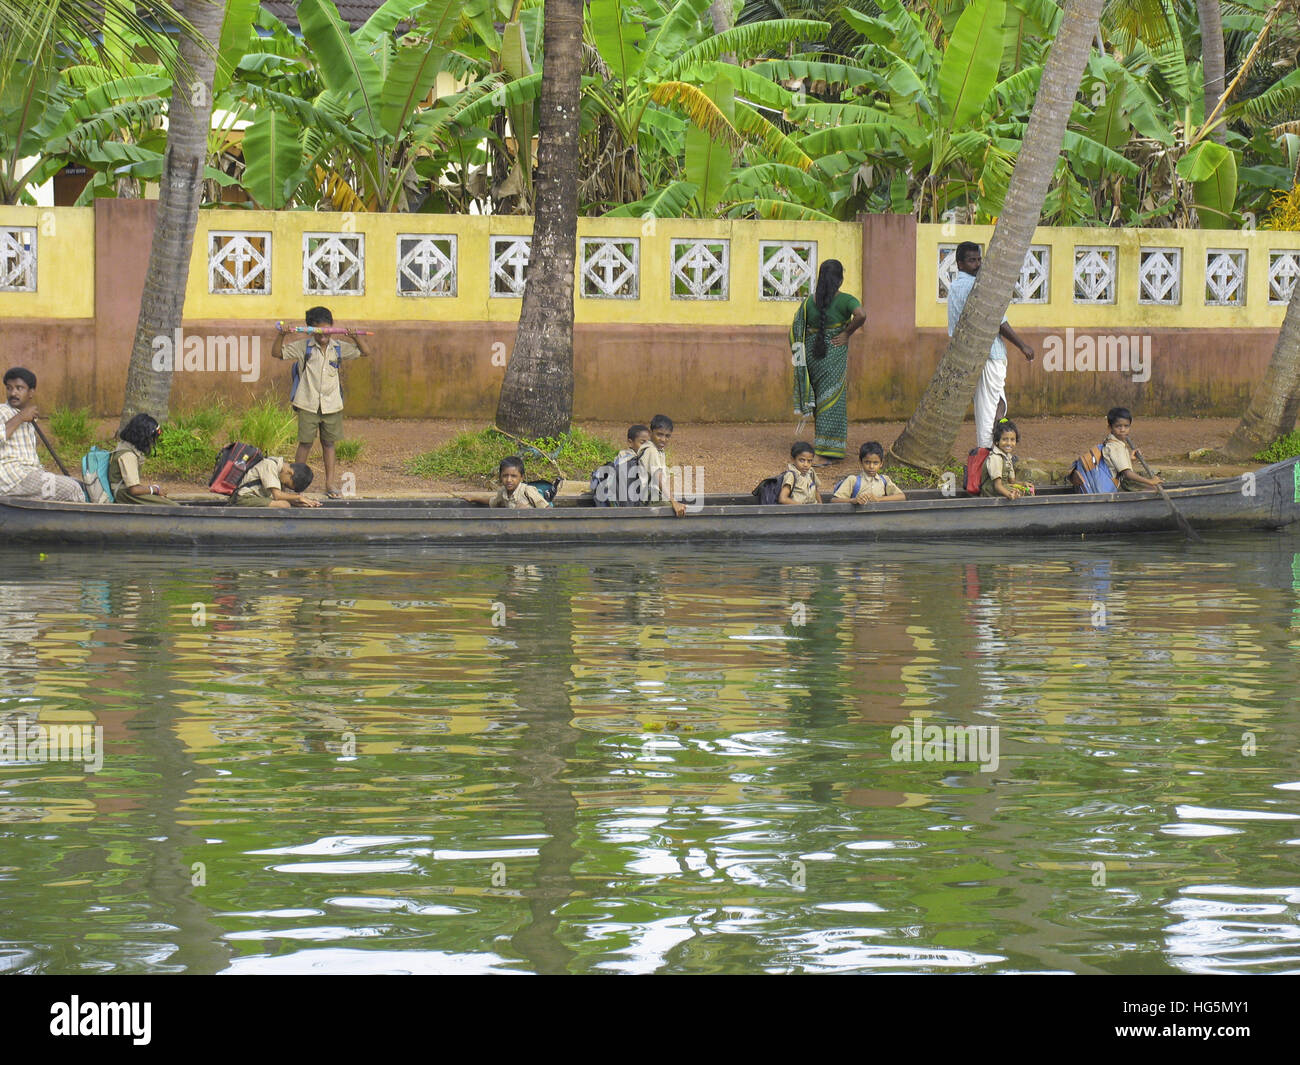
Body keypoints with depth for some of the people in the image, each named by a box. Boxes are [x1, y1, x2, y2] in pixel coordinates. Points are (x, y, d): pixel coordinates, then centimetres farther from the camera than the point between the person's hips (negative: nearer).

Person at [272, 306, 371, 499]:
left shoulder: (339, 347, 7)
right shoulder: (304, 347, 1)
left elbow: (365, 353, 12)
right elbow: (277, 353, 4)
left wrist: (356, 338, -5)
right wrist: (280, 336, -12)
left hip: (332, 404, 2)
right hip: (308, 404, -2)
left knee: (329, 443, 8)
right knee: (305, 442, 0)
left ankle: (330, 483, 13)